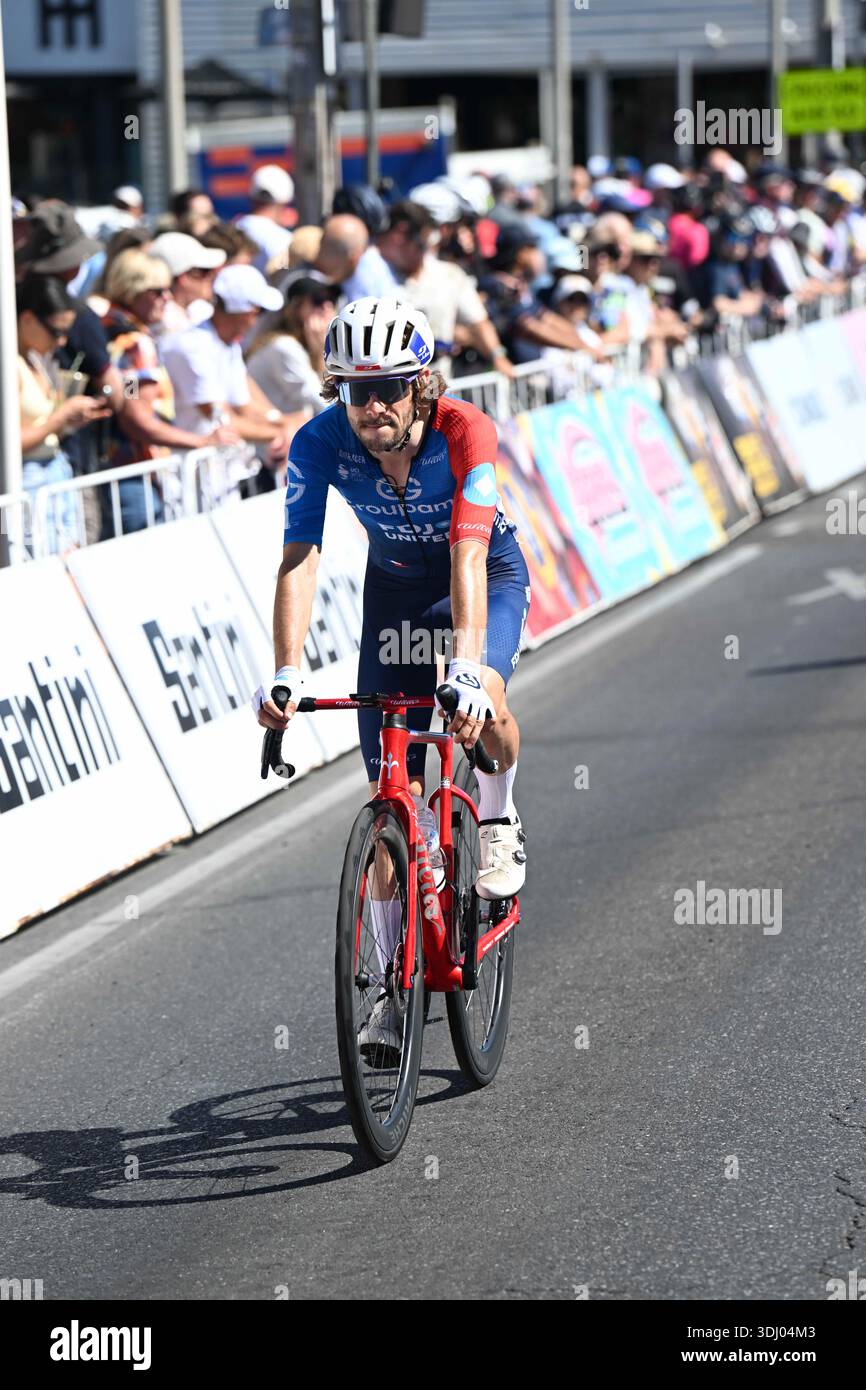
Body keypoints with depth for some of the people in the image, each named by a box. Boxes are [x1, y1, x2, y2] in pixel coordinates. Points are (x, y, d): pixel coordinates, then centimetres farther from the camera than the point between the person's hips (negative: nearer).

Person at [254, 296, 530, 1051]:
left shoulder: (464, 431, -34)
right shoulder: (321, 443, -27)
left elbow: (469, 555, -43)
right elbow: (298, 559, -31)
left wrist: (467, 664, -56)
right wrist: (287, 672, -44)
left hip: (491, 574, -3)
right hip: (396, 585, 3)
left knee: (482, 698, -35)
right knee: (390, 790, -4)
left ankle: (498, 821, -1)